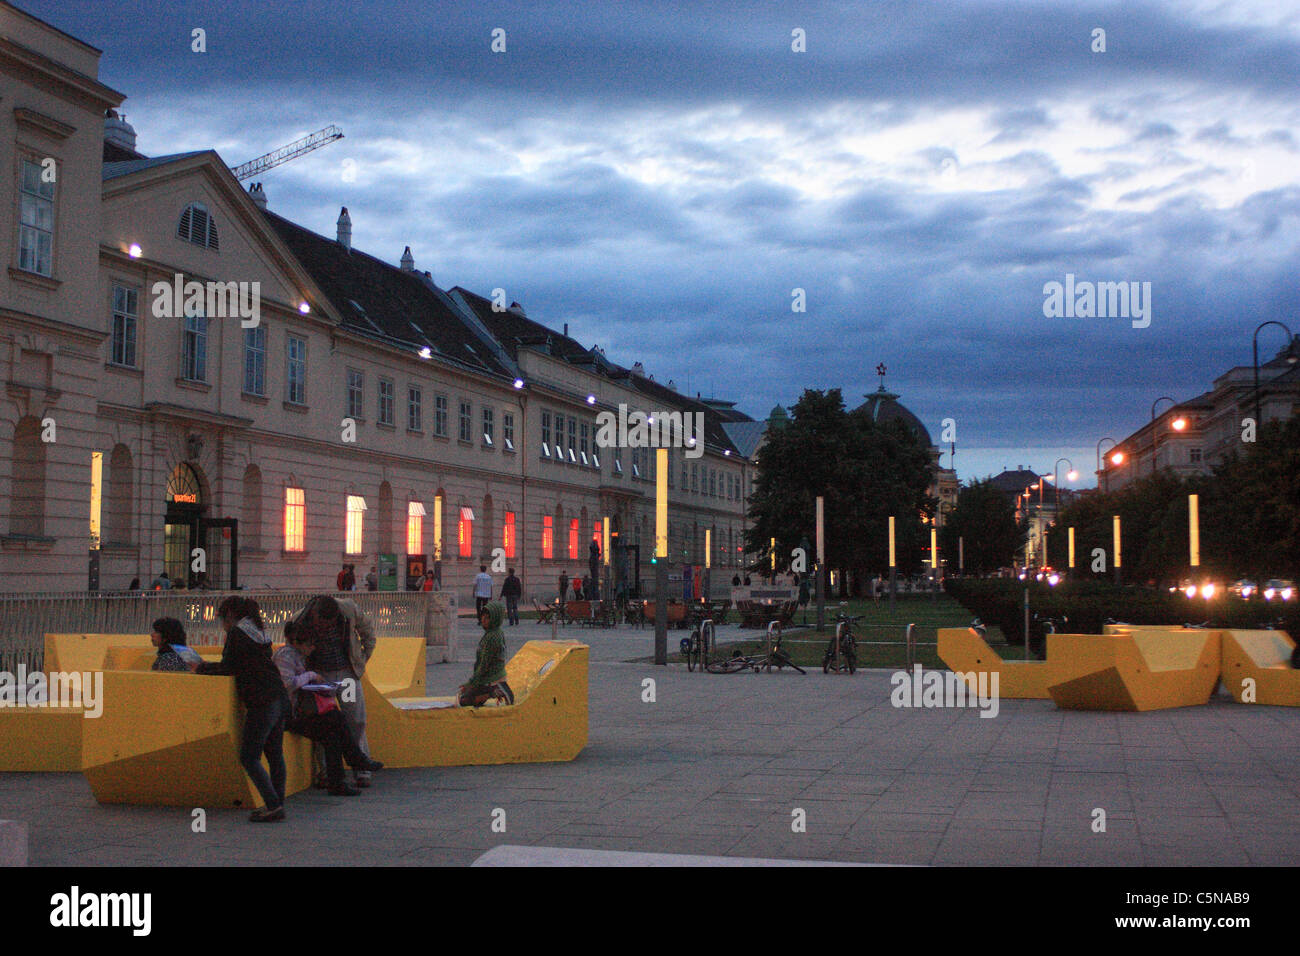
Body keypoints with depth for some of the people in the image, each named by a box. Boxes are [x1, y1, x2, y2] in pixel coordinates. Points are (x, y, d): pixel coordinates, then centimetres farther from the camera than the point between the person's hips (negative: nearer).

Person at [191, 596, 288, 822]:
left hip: (262, 702, -9)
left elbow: (228, 668, -7)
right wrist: (208, 665, 28)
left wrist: (201, 668, 7)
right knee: (275, 754, 12)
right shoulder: (260, 632, 21)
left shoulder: (236, 633, -4)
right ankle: (277, 805, 13)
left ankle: (273, 805, -10)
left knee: (249, 757, -4)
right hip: (280, 699, 9)